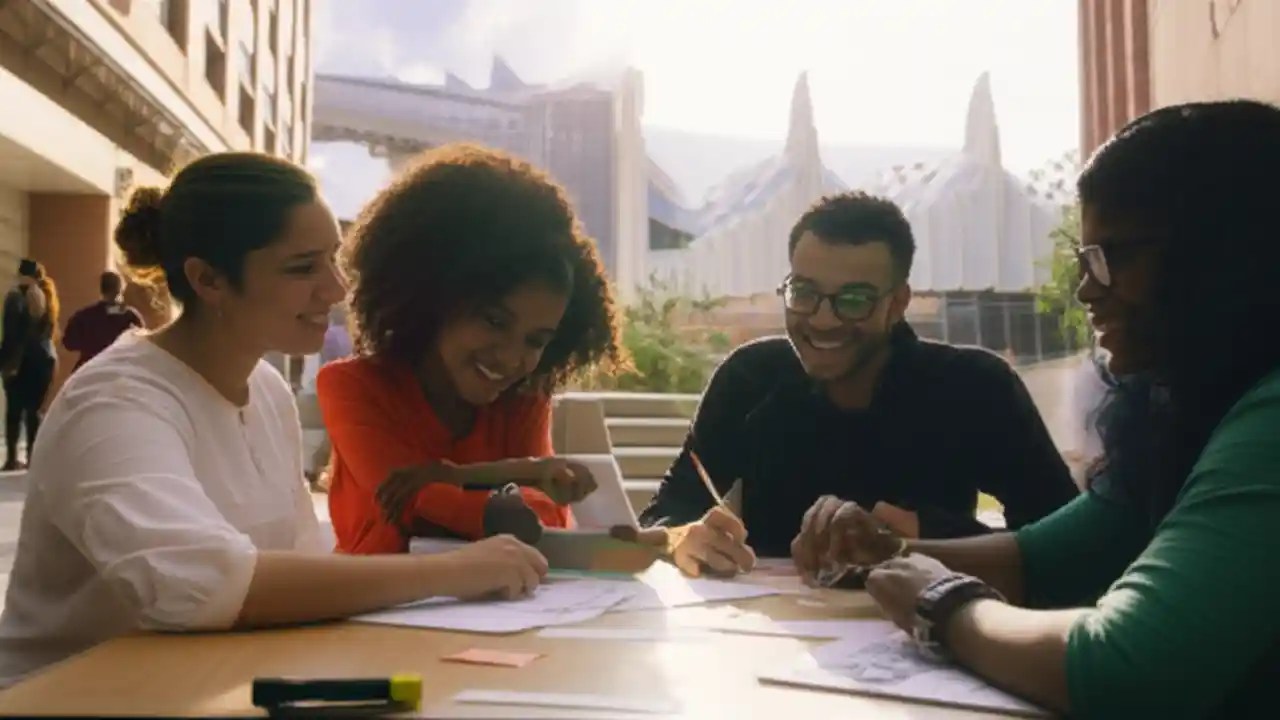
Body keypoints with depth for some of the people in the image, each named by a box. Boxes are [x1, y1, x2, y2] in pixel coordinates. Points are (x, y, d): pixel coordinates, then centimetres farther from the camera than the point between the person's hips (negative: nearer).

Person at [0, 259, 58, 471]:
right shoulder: (46, 297, 10)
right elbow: (50, 330, 10)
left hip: (21, 359, -4)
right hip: (44, 358, 4)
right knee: (35, 409, 7)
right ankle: (33, 456, 5)